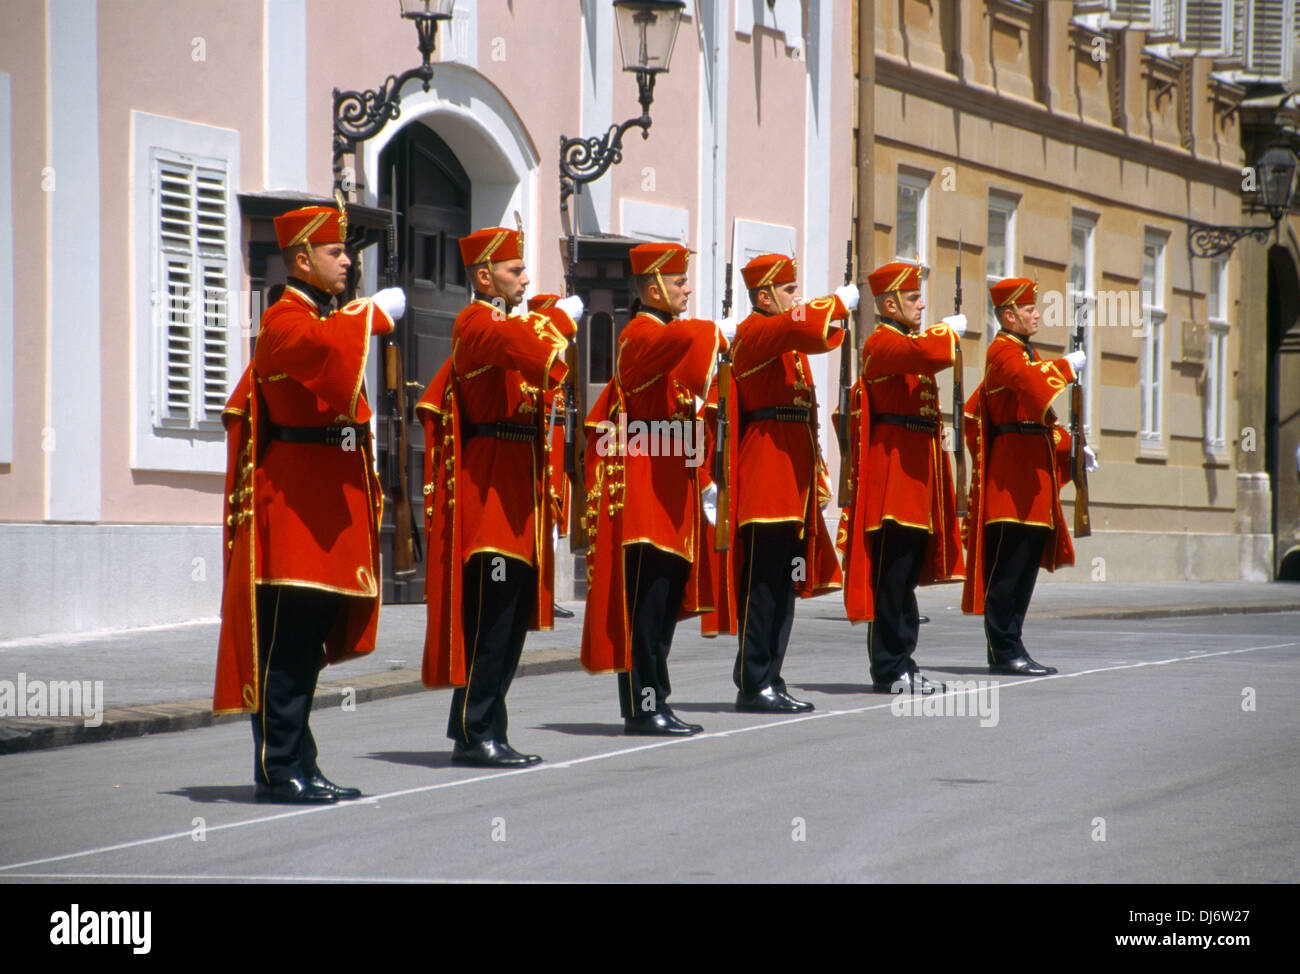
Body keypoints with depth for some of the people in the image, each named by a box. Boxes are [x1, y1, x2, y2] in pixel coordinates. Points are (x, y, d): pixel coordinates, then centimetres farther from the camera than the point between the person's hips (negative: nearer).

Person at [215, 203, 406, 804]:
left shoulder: (328, 321, 21)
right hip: (294, 506, -10)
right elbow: (324, 348, -34)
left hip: (327, 510, 10)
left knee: (309, 644, 9)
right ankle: (279, 770, -6)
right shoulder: (286, 321, -10)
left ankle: (300, 768, 12)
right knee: (287, 646, -8)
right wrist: (378, 313, -22)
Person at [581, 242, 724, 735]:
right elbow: (689, 337, -34)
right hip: (645, 495, -10)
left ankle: (651, 704, 14)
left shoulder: (659, 336, 19)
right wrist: (714, 339, -14)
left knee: (665, 601, 10)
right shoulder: (643, 335, -12)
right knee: (647, 600, -8)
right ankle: (643, 708, -6)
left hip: (669, 494, 10)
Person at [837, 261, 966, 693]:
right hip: (894, 472, -10)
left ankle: (901, 663, 14)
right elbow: (932, 354, -26)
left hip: (916, 474, 10)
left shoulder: (907, 342, 21)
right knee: (893, 574, -7)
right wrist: (952, 330, -12)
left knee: (908, 573, 10)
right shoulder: (882, 342, -10)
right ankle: (890, 670, -5)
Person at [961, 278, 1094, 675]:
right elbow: (1032, 382, -30)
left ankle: (1005, 650, 13)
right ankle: (1005, 652, -9)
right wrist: (1068, 366, -23)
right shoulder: (1003, 351, -8)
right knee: (1010, 565, -9)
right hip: (1014, 474, -10)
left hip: (1035, 471, 10)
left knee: (1026, 565, 10)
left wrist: (1070, 447, 16)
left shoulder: (1026, 354, 23)